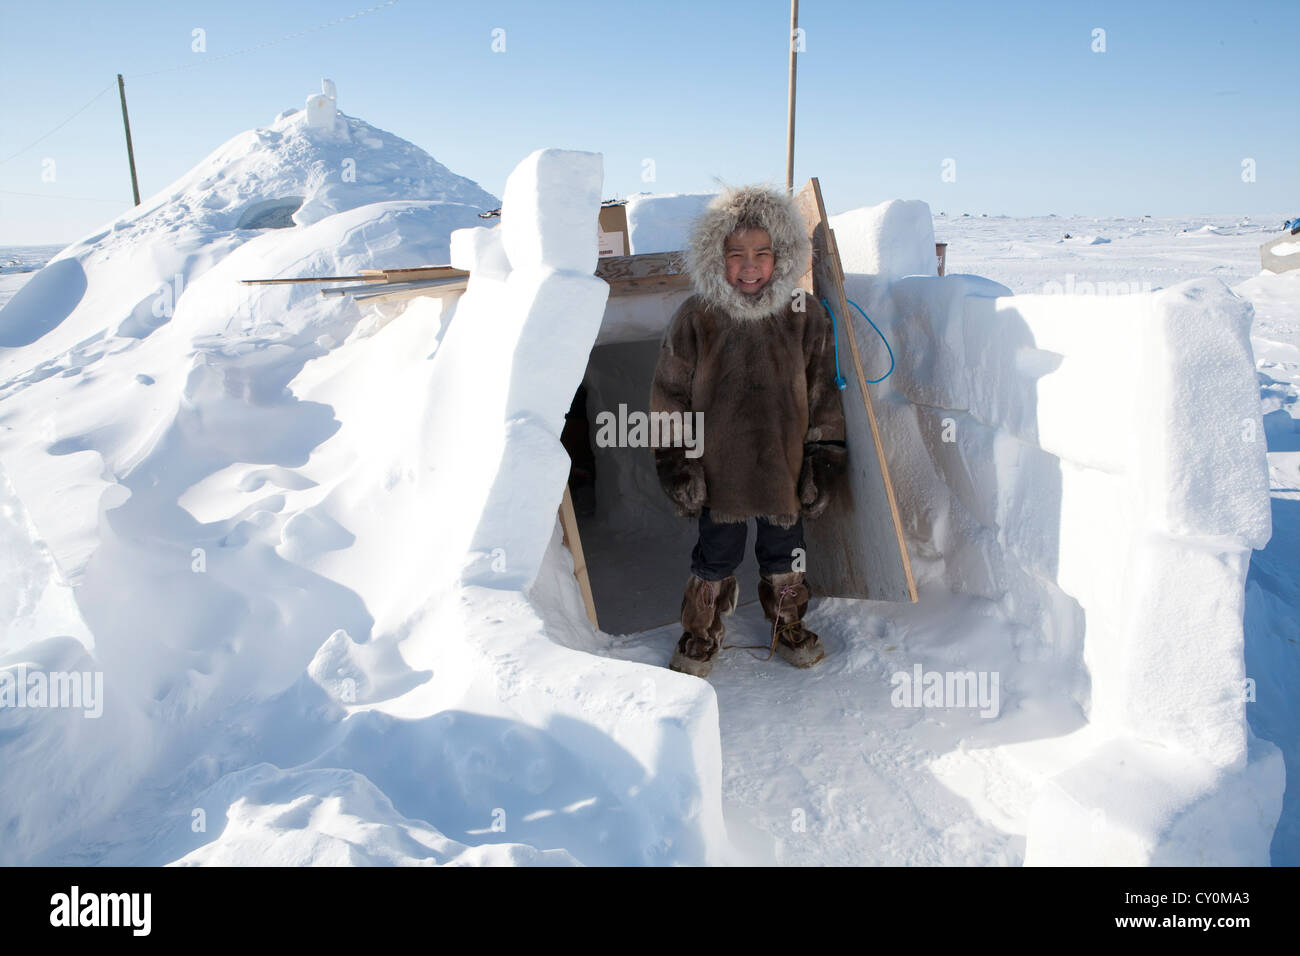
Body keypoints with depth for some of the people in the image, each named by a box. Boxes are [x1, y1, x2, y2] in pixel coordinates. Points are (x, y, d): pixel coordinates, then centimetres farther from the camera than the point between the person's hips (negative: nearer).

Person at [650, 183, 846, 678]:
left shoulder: (806, 317, -5)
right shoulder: (695, 319, -10)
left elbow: (823, 395, 3)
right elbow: (669, 398, -3)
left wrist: (823, 463, 3)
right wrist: (677, 466, -4)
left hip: (784, 468, 2)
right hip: (718, 471, -1)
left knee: (784, 555, 19)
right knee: (715, 558, 14)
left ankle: (789, 626, 45)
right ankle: (701, 636, 37)